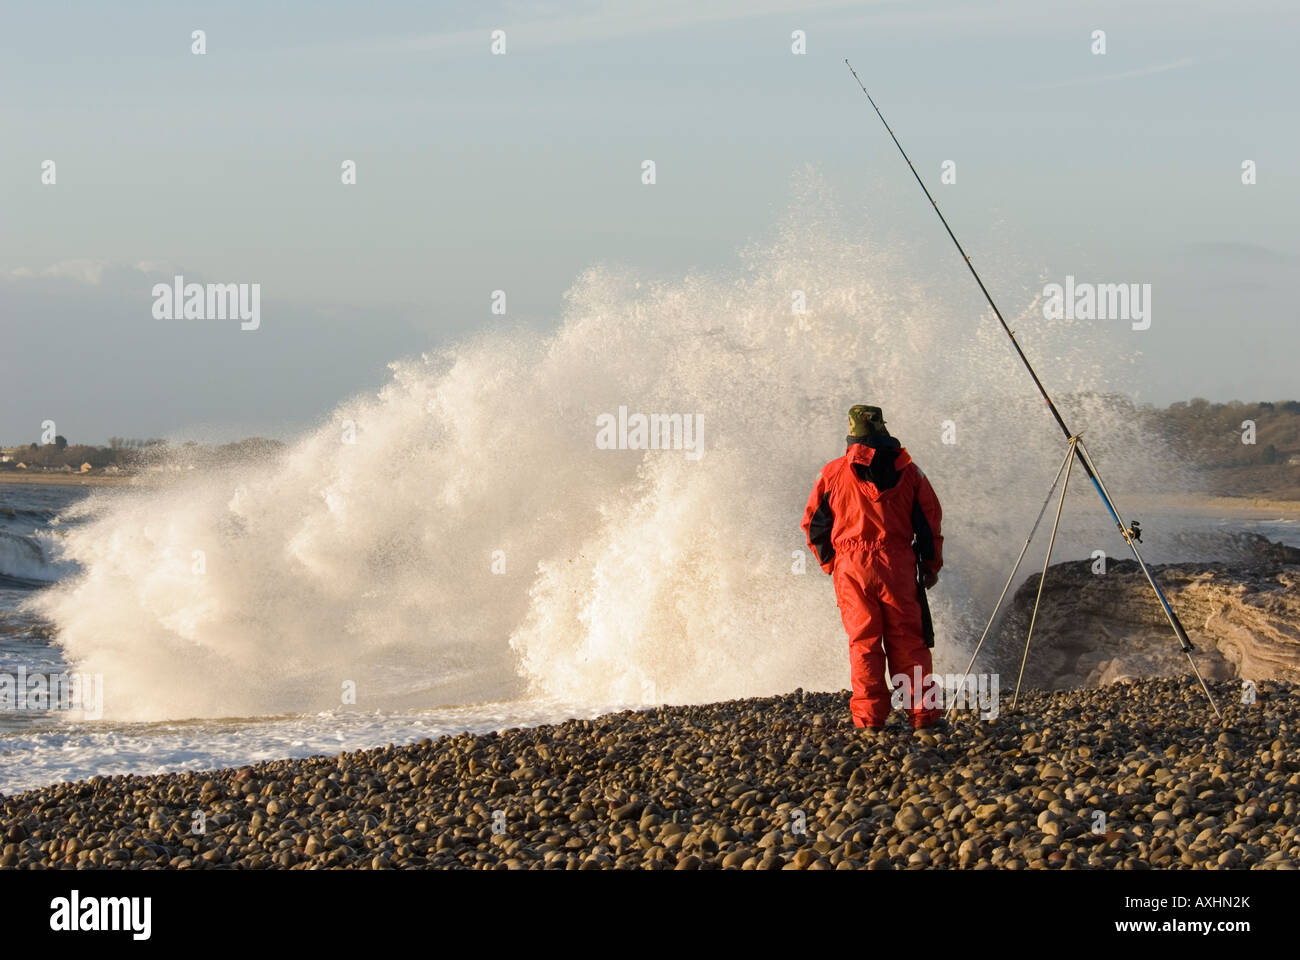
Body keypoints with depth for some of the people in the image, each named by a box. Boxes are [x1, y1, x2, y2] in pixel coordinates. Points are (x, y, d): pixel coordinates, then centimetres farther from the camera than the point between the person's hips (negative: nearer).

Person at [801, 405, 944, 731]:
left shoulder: (833, 473, 4)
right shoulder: (908, 471, 6)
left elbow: (814, 523, 8)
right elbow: (930, 521, 6)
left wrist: (829, 562, 20)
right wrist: (931, 566, 15)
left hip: (851, 568, -1)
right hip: (898, 564, 1)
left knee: (863, 642, 2)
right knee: (907, 640, 5)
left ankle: (869, 716, -3)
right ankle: (922, 712, 2)